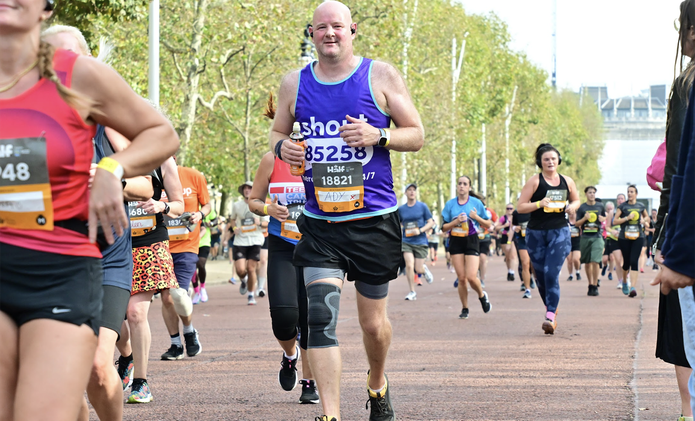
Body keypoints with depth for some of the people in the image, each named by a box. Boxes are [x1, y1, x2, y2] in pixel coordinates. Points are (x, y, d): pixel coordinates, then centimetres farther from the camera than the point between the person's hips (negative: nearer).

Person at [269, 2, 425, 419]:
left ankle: (378, 384, 42)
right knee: (321, 314, -16)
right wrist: (282, 146, -3)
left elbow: (417, 134, 3)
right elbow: (278, 132, 21)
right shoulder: (295, 83, 6)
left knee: (373, 321, 12)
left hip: (374, 220, -1)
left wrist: (378, 137, -17)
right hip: (320, 223, 1)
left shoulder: (381, 76, 0)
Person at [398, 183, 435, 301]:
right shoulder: (401, 209, 6)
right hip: (406, 242, 1)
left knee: (418, 269, -1)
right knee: (409, 266, -15)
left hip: (420, 242, -1)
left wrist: (420, 230, -14)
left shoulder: (422, 206, 0)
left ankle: (425, 269, 37)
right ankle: (412, 292, -4)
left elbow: (431, 223, 1)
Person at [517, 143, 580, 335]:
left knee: (551, 274, -15)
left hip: (559, 232, 0)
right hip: (536, 233, 0)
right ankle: (551, 308, 30)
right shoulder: (534, 181, -1)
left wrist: (572, 207, 1)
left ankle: (550, 317, -17)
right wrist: (539, 204, -20)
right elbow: (520, 207, -4)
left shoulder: (567, 181, 8)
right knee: (540, 275, 6)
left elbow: (576, 199, 24)